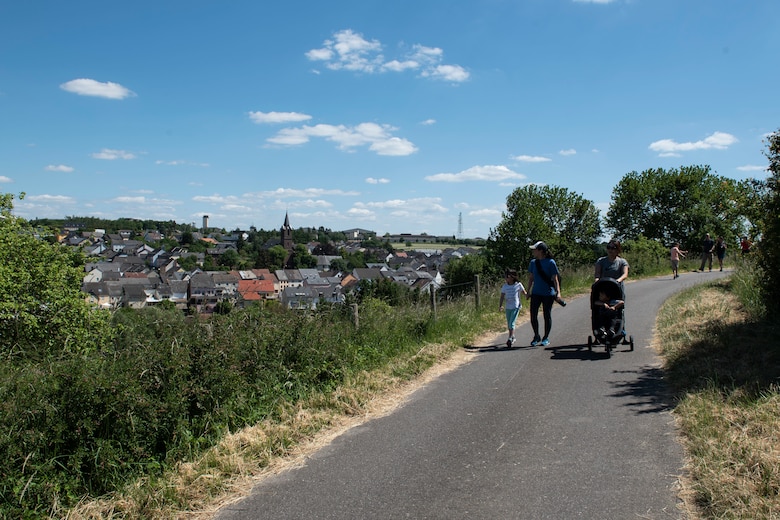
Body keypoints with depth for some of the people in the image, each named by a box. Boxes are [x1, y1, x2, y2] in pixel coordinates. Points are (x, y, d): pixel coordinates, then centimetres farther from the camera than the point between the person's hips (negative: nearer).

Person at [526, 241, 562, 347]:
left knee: (547, 315, 5)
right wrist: (528, 292, 15)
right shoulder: (533, 263, 6)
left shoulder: (550, 262, -8)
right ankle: (536, 336, 17)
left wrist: (558, 292, -13)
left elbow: (555, 279, -7)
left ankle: (546, 338, 19)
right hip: (536, 293, 4)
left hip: (548, 293, -4)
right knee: (533, 315, -1)